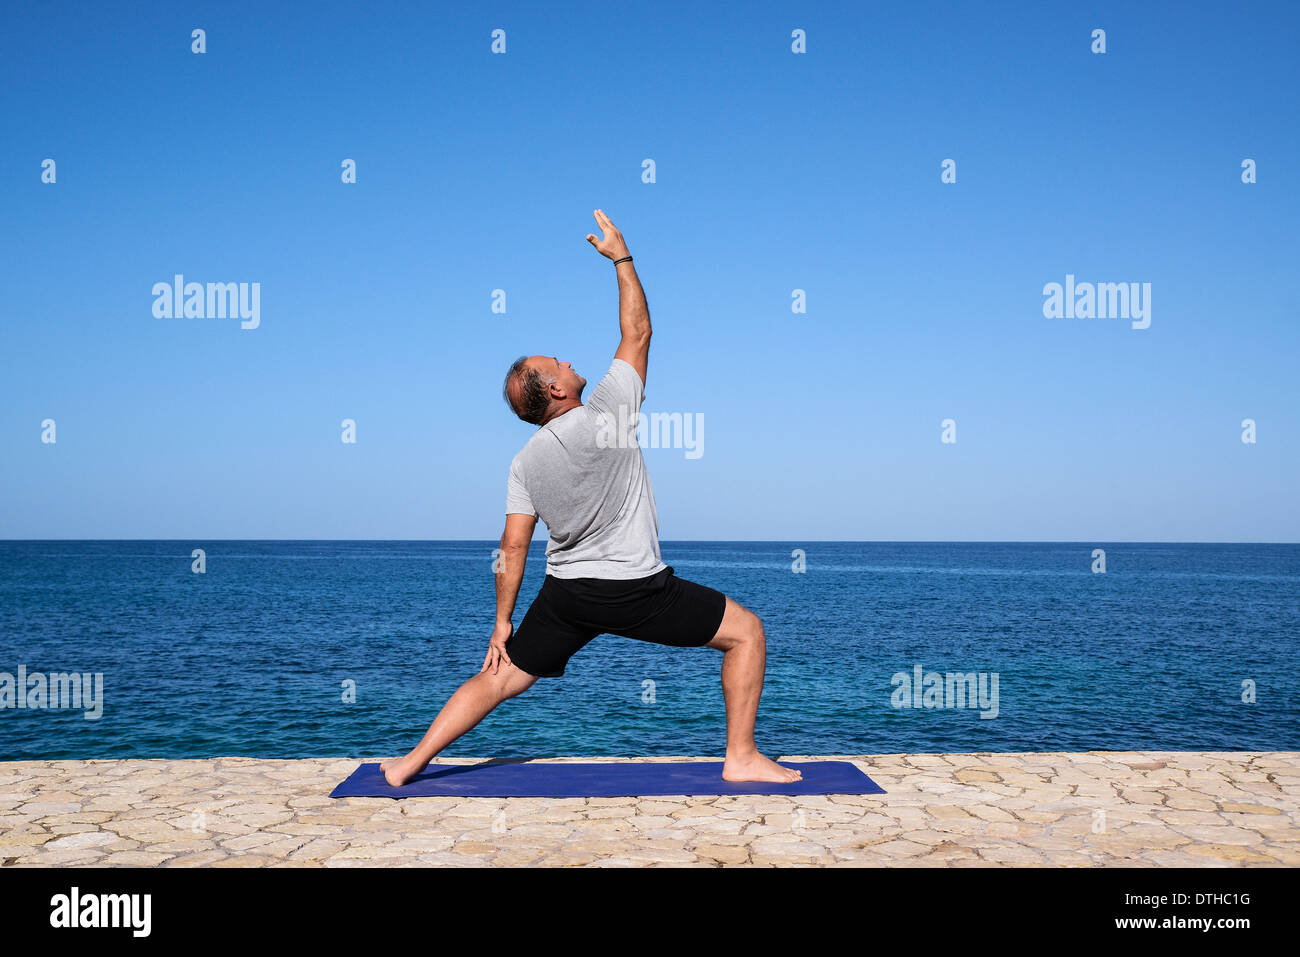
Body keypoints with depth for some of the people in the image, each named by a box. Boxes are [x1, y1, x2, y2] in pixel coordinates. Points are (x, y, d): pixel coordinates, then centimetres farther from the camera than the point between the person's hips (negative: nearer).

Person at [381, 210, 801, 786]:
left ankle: (413, 762, 18)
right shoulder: (607, 411, -11)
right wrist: (621, 256, 7)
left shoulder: (524, 463, 4)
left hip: (567, 592, 5)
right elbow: (637, 332, -1)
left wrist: (502, 622, 10)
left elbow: (513, 546, 3)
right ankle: (742, 760, 7)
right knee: (746, 632, 7)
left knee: (501, 676, 18)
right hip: (637, 588, -5)